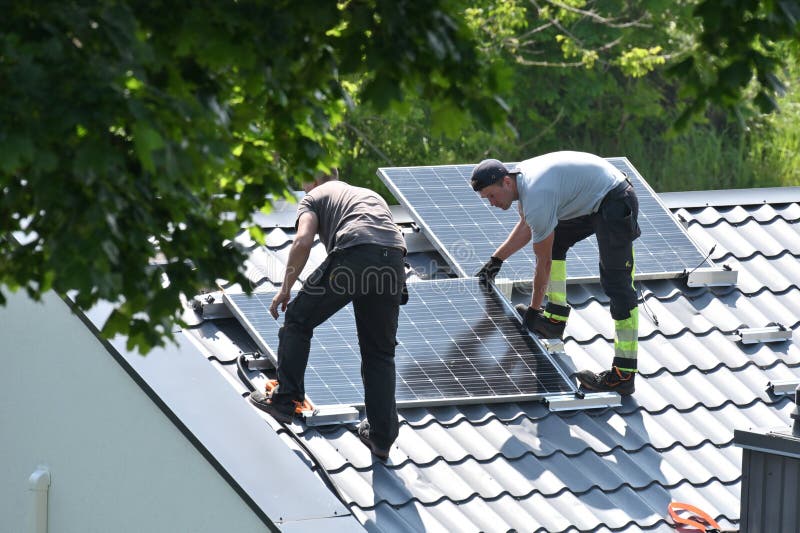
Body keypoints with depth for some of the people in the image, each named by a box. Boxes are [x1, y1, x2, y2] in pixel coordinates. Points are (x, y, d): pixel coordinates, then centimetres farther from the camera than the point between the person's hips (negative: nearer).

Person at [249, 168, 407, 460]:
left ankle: (285, 400, 18)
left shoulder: (314, 196, 21)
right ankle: (381, 437, 15)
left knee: (298, 320, 16)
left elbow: (303, 242, 4)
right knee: (379, 351, 15)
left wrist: (285, 290, 12)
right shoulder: (371, 195, 39)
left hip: (354, 252, -5)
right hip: (395, 257, 5)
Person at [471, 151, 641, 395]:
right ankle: (555, 319, 19)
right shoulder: (520, 176, 5)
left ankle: (624, 375, -17)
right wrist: (496, 260, 23)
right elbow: (526, 226, 25)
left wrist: (534, 309, -6)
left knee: (616, 284, -13)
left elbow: (543, 262, -15)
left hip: (616, 203, -11)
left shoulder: (537, 200, -24)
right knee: (554, 242, 21)